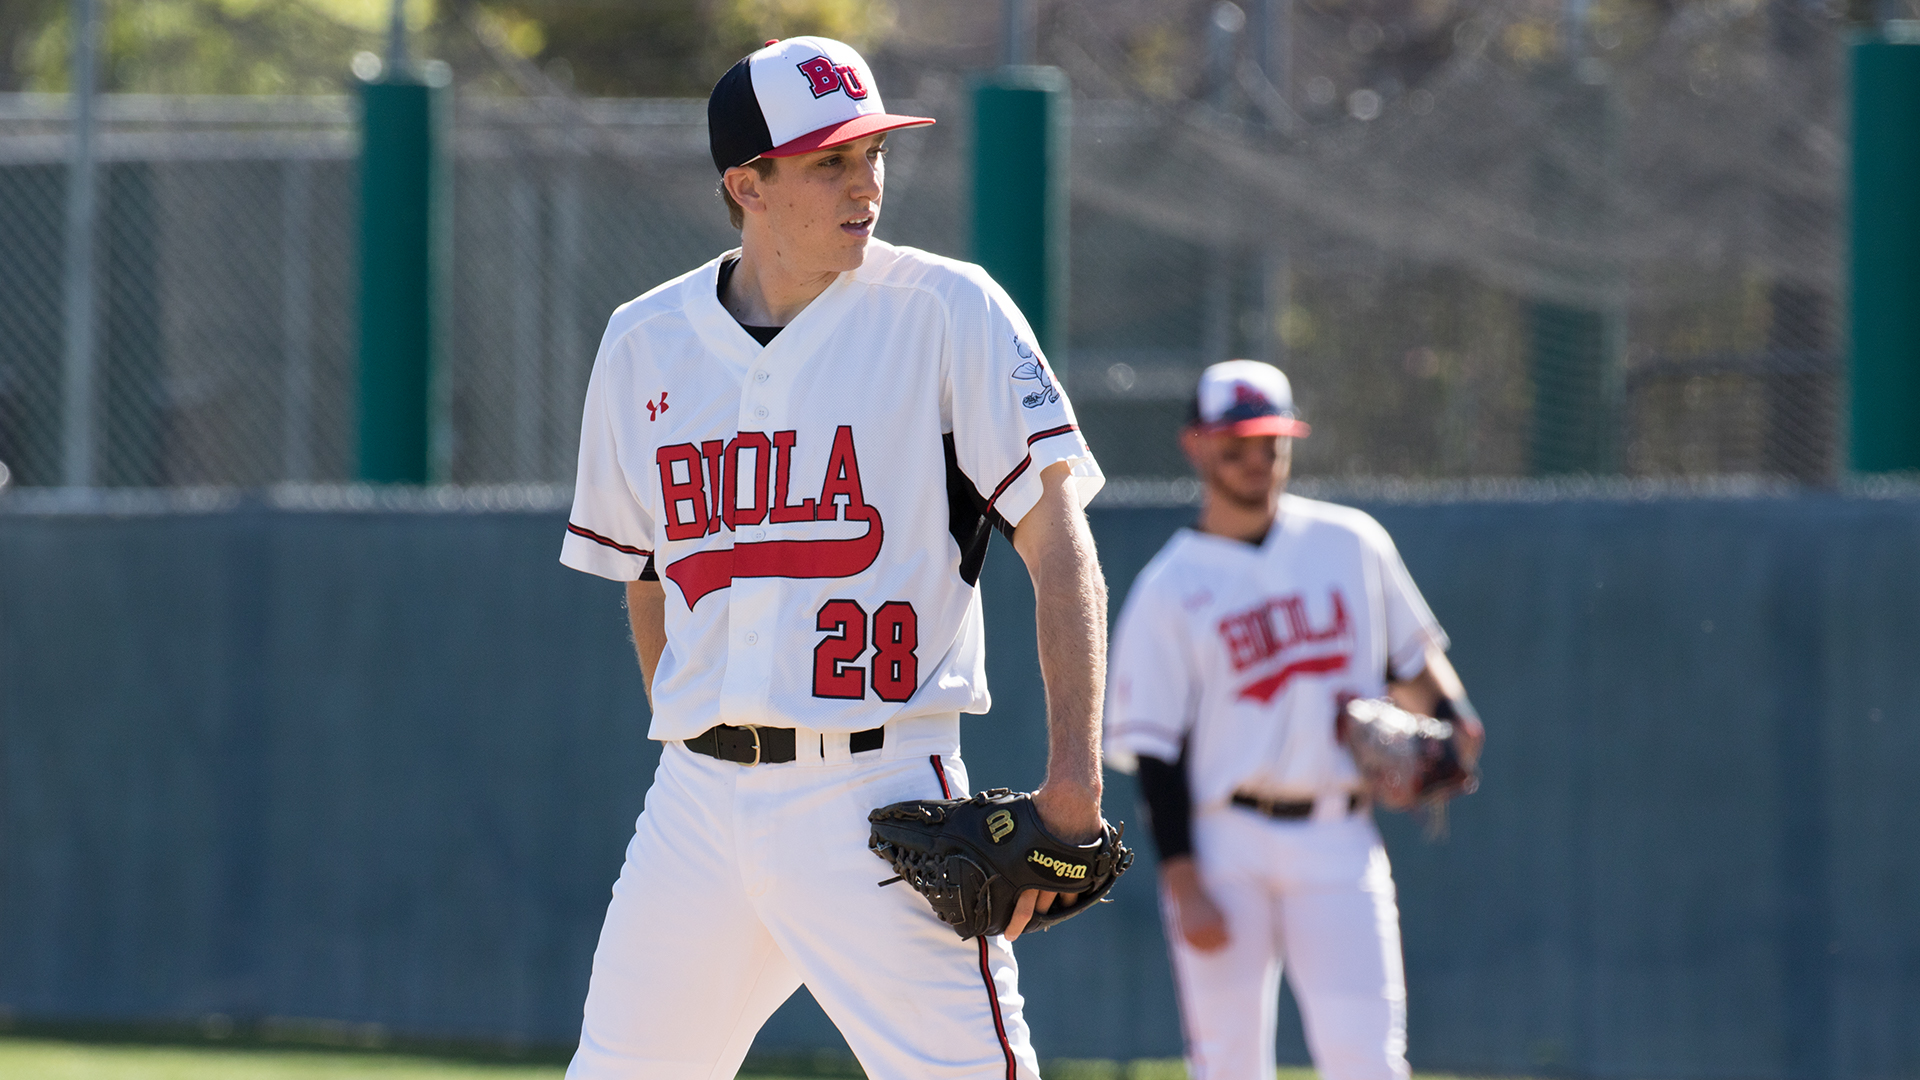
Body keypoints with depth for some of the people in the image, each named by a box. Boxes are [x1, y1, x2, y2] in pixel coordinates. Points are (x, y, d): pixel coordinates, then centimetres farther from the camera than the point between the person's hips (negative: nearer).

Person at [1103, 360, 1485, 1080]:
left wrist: (1451, 719, -2)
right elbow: (1154, 750, -4)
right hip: (1223, 847, -2)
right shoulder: (1169, 589, 0)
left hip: (1338, 840, 2)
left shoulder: (1352, 543, 10)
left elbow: (1410, 656, 21)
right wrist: (1184, 885, -12)